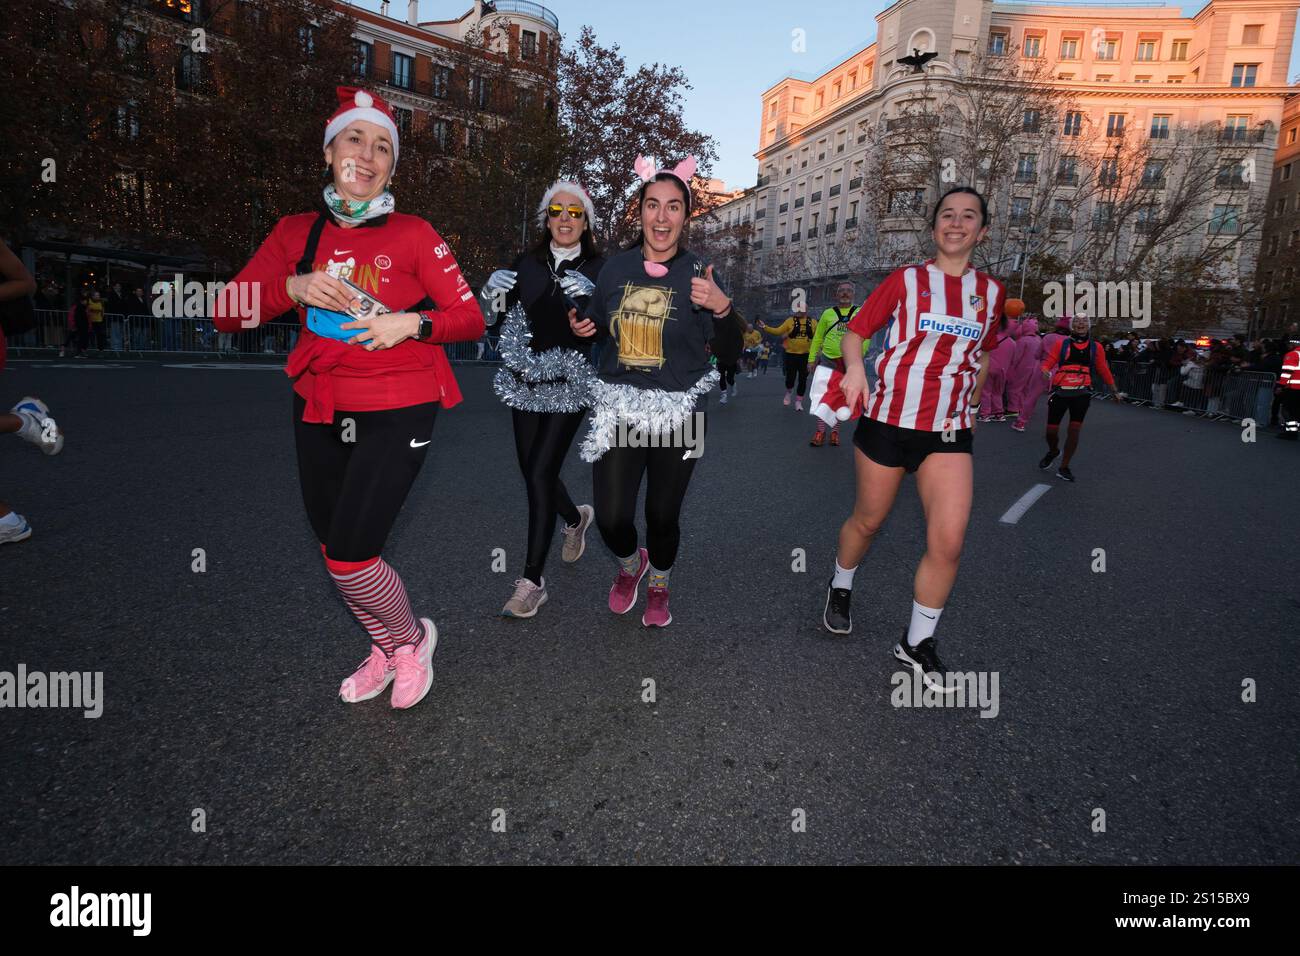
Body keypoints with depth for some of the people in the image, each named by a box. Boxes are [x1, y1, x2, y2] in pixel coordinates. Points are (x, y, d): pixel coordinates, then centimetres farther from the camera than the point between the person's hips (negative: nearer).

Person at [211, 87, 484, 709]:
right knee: (333, 550, 14)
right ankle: (386, 651, 40)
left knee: (349, 554, -10)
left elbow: (471, 319, -4)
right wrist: (293, 287, -13)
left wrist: (412, 322, -20)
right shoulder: (295, 233, 6)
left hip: (397, 411, -5)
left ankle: (411, 637, 22)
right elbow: (227, 313, 3)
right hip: (318, 410, 5)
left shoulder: (414, 235, -4)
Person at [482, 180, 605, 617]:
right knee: (532, 472, 10)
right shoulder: (527, 264, 6)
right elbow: (503, 314, 9)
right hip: (526, 383, 4)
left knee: (540, 474, -11)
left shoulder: (598, 268, -3)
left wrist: (590, 301, -26)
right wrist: (495, 289, -10)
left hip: (569, 386, -4)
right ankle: (575, 517, 44)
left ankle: (532, 581, -1)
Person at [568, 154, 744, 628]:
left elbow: (729, 355, -6)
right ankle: (630, 564, 36)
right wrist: (582, 326, -2)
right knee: (611, 519, -1)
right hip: (618, 411, 2)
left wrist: (722, 308, -23)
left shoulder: (698, 273, -5)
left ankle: (659, 587, 40)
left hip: (678, 415, -2)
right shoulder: (615, 267, 3)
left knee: (663, 516, 9)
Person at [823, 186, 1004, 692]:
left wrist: (972, 404, 17)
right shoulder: (905, 280, 0)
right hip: (888, 419, -2)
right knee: (868, 521, 11)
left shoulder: (991, 291, 9)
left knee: (948, 543, -7)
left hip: (949, 431, 2)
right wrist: (855, 368, -20)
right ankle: (840, 586, 42)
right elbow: (854, 331, 0)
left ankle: (917, 642, 12)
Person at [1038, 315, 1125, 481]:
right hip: (1060, 391, -1)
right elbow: (1049, 362, -1)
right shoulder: (1063, 344, 6)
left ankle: (1064, 468, 8)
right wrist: (1045, 371, -23)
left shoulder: (1095, 347, 10)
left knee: (1075, 430, -5)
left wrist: (1115, 391, 20)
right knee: (1051, 430, 1)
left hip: (1081, 393, 1)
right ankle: (1053, 451, 35)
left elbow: (1104, 370, 16)